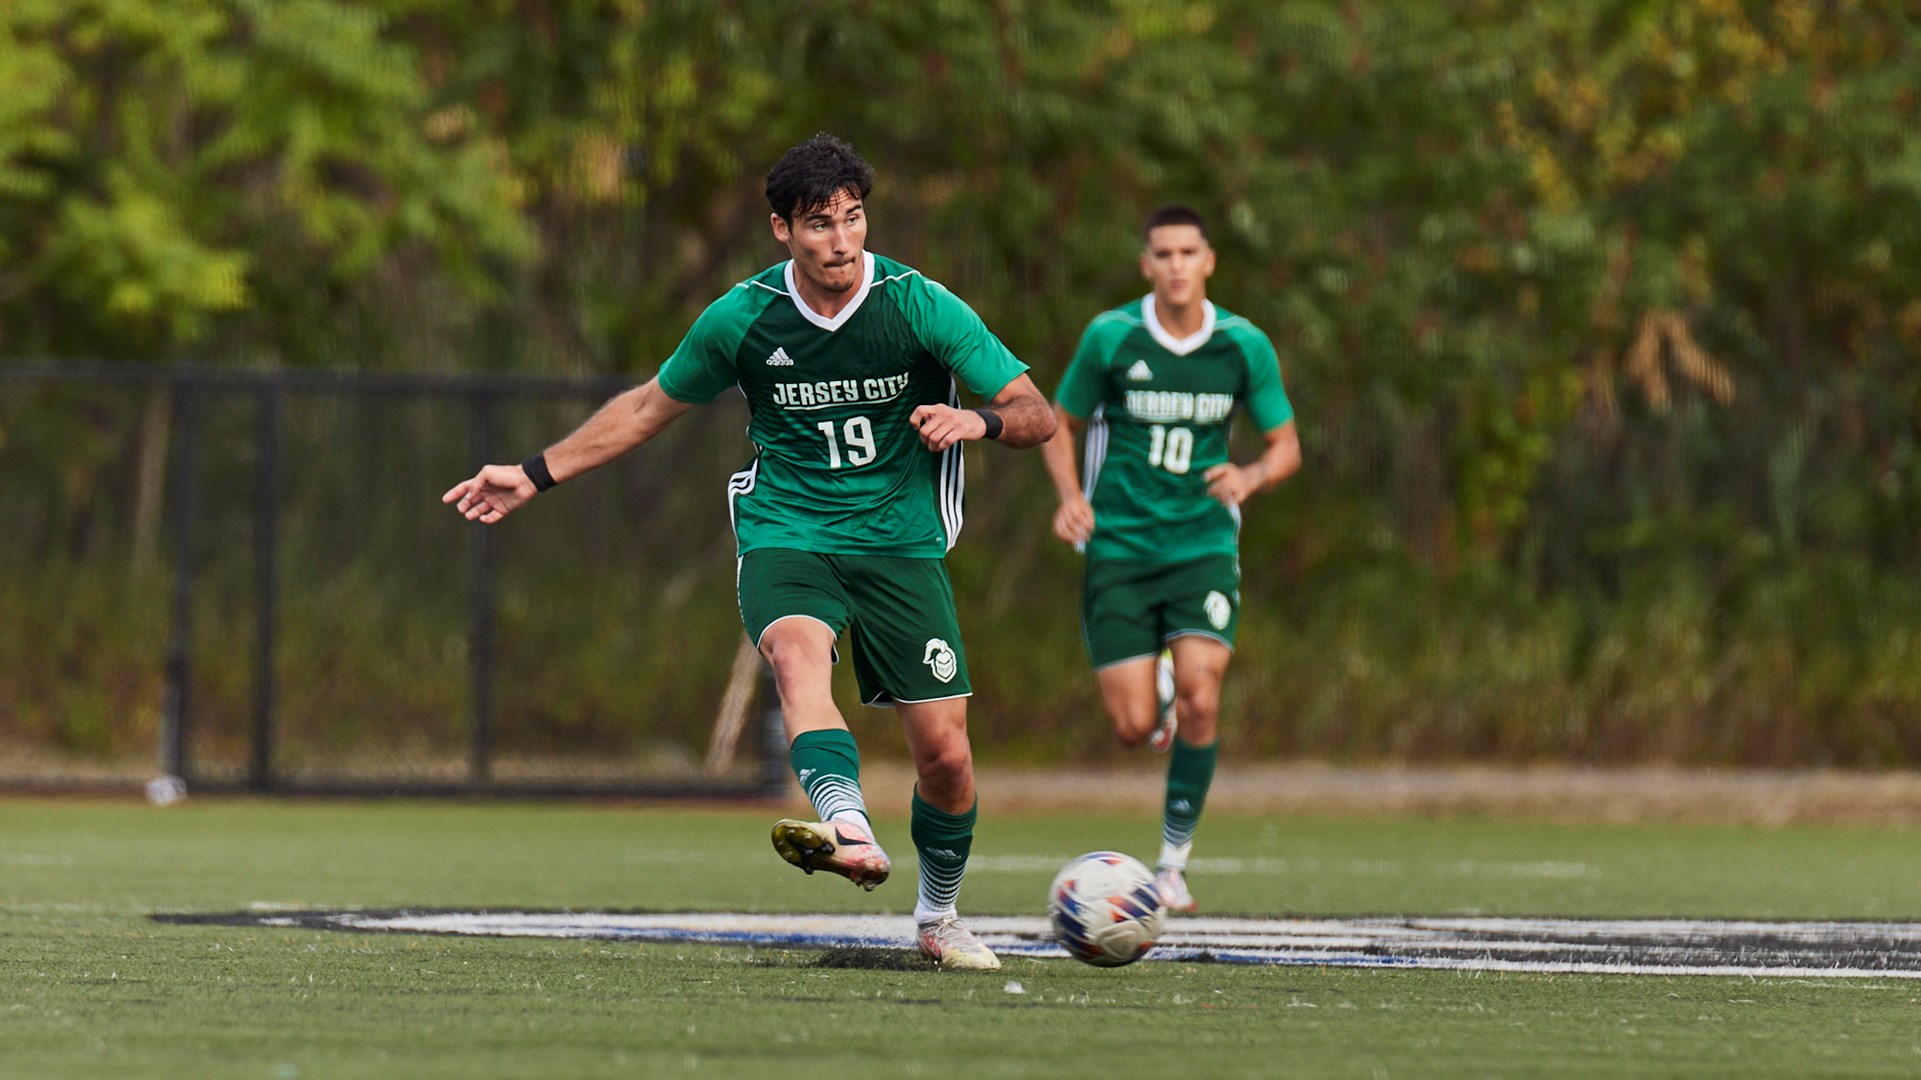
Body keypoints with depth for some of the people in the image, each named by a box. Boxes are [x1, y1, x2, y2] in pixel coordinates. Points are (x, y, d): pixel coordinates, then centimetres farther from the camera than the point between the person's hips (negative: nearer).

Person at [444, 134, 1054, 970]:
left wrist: (978, 421, -26)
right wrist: (535, 476, 13)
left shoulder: (921, 306, -8)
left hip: (901, 545, 0)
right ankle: (850, 832, -58)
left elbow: (1036, 416, -4)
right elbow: (650, 407, 15)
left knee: (945, 753, -4)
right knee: (798, 654, -35)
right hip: (785, 536, 0)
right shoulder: (740, 319, -3)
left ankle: (939, 917, 24)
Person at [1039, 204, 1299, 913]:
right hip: (1119, 546, 0)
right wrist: (1071, 496, -12)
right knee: (1135, 727, -5)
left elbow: (1286, 447, 6)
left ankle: (1174, 861, -4)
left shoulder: (1245, 347, -2)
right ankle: (1158, 698, 36)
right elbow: (1061, 426, 6)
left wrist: (1251, 477, -16)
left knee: (1199, 697, -19)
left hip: (1204, 543, 0)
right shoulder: (1110, 337, -6)